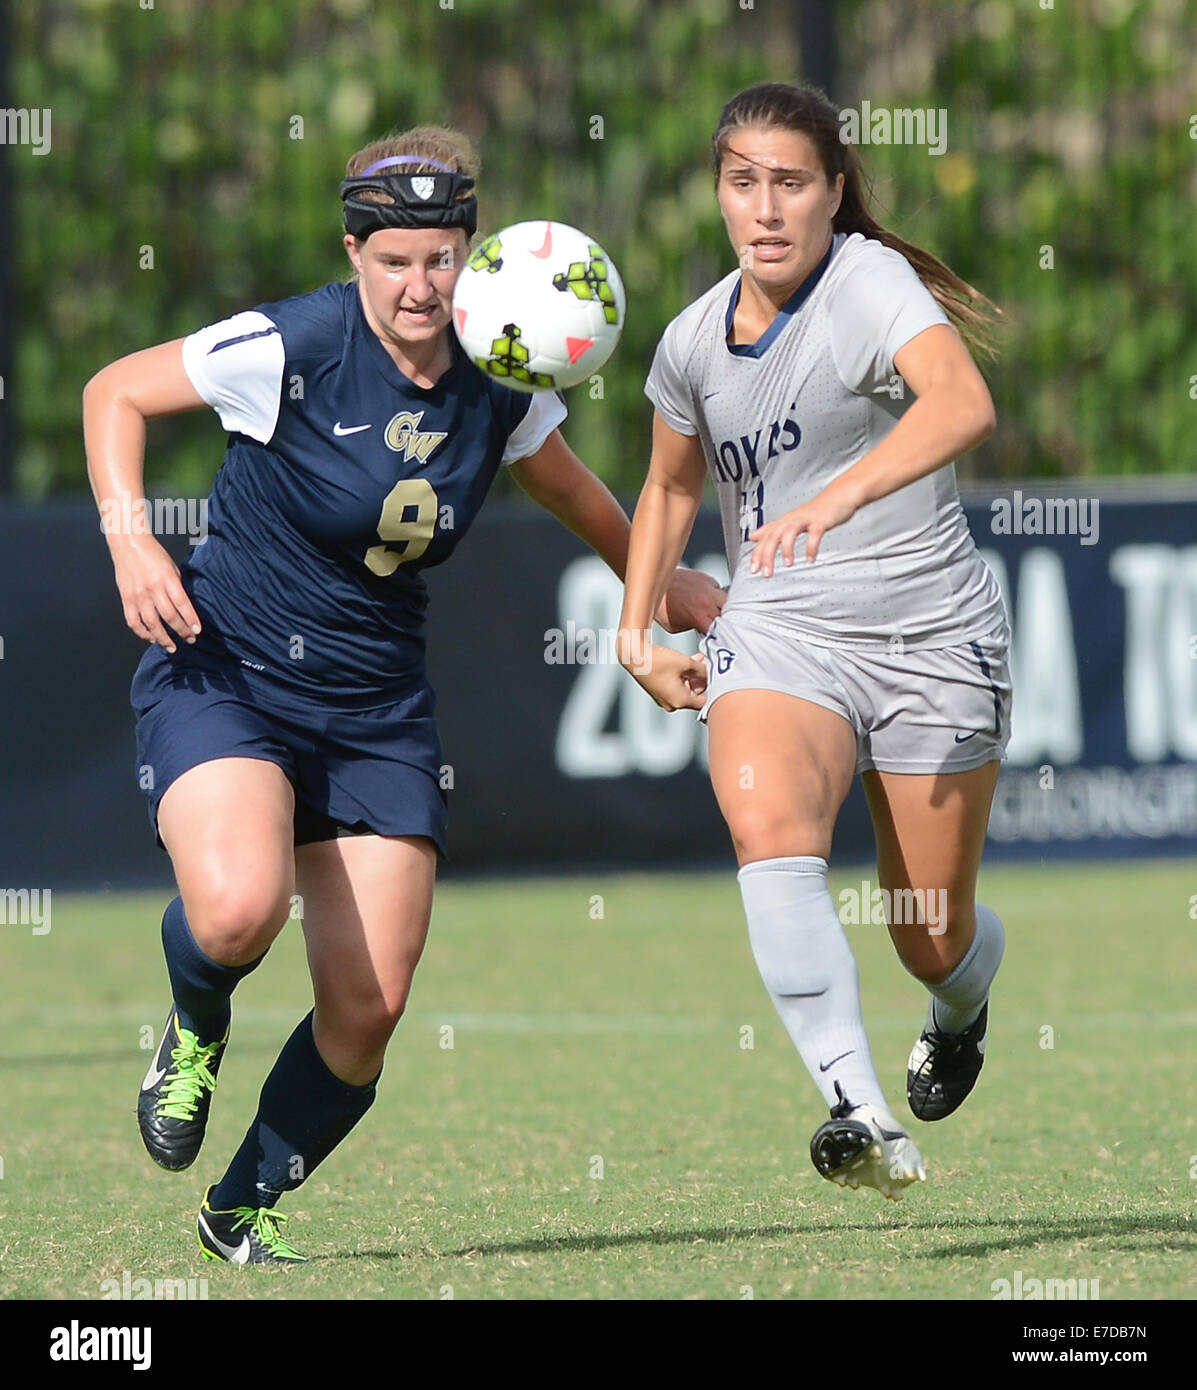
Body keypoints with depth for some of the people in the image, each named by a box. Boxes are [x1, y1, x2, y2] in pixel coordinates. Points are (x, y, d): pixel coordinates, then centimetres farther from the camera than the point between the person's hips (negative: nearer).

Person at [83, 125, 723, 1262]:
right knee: (239, 909, -32)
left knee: (367, 1009, -4)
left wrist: (662, 586, 32)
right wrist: (131, 542, -17)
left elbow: (570, 490, 21)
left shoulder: (495, 386, -2)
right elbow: (115, 394, -4)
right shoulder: (292, 346, -16)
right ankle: (194, 1029, 5)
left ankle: (245, 1210, 20)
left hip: (376, 710, 4)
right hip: (223, 670, -4)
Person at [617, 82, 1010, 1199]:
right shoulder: (694, 341, 7)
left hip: (932, 635, -3)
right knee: (766, 819, -31)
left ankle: (964, 1002, 45)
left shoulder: (870, 280, -13)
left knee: (932, 938, 4)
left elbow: (963, 405, -33)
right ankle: (860, 1117, -41)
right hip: (776, 636, 3)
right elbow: (670, 488, 27)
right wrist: (636, 631, 15)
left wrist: (836, 498, -47)